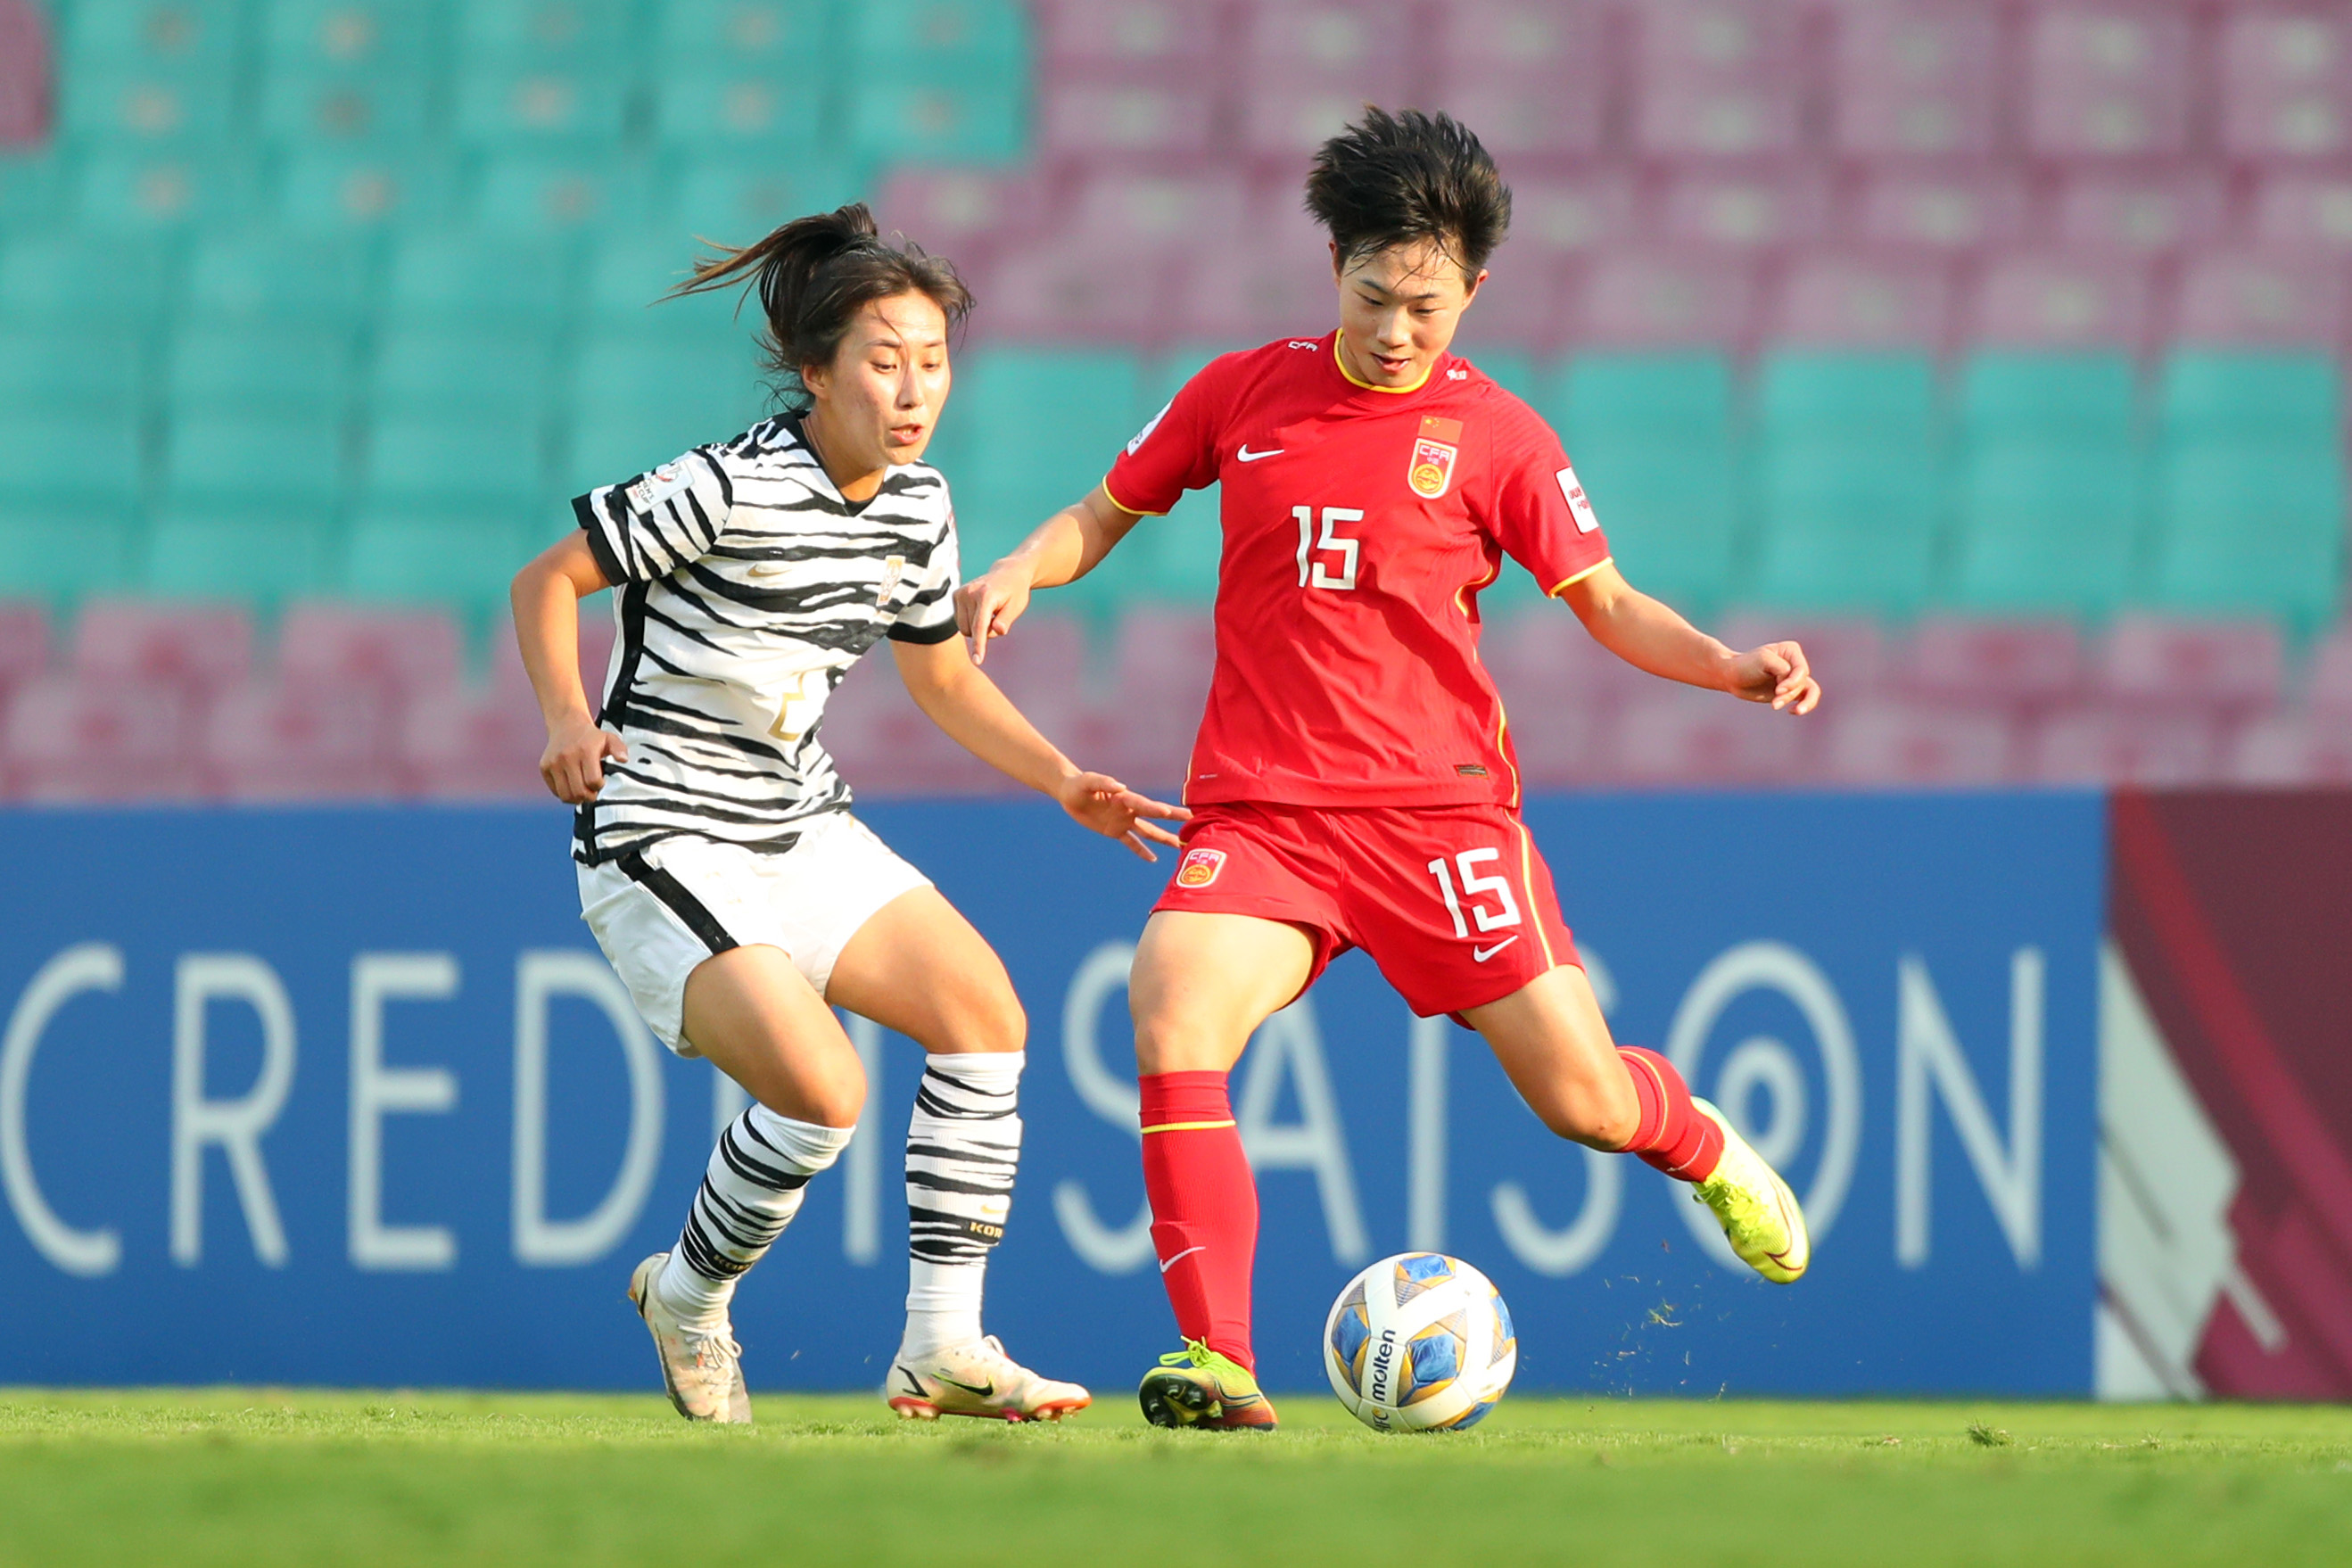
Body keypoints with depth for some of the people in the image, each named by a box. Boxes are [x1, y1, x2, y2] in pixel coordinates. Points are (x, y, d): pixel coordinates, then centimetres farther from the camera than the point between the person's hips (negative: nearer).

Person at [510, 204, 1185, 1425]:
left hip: (801, 830, 8)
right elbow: (546, 579, -12)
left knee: (983, 1008, -4)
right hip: (665, 839, -8)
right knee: (821, 1088, -21)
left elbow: (943, 678, 17)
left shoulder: (917, 506, 2)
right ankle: (688, 1296, 8)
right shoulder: (729, 489, -21)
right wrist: (567, 719, -27)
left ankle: (941, 1346, 1)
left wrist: (1063, 780, 4)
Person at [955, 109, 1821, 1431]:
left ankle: (1702, 1145, 36)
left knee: (1584, 1102, -2)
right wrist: (1021, 572, -3)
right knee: (1172, 1036, -26)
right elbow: (1107, 513, 19)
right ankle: (1218, 1363, -21)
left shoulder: (1497, 437, 2)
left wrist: (1733, 666, -9)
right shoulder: (1242, 394, 7)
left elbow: (1608, 604, 8)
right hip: (1259, 812, 1)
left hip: (1439, 805, -1)